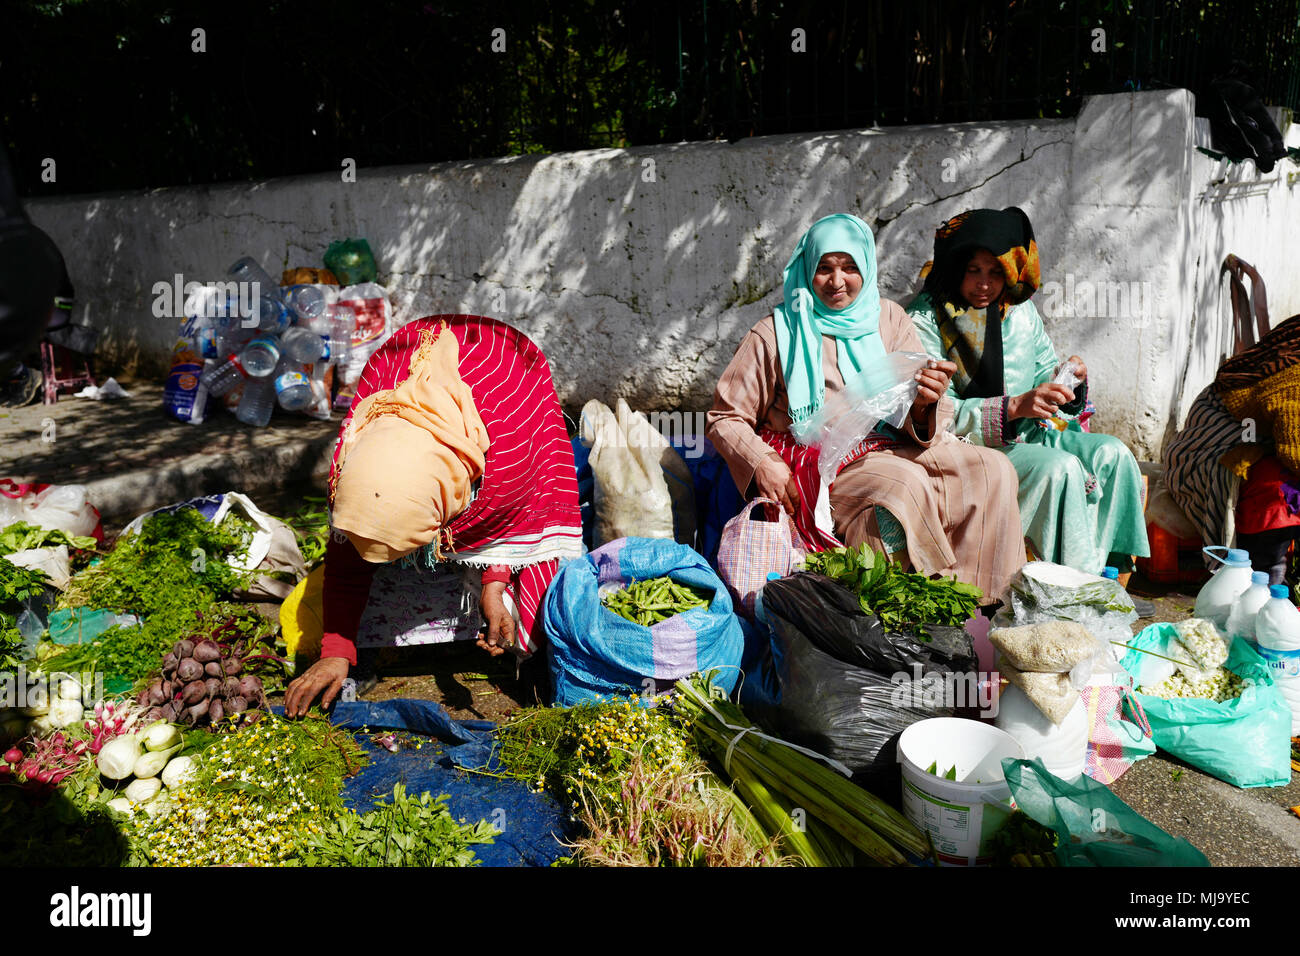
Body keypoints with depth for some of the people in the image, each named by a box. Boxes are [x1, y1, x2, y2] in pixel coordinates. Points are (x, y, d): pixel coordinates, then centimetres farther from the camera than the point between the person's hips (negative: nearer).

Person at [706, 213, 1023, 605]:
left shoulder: (888, 318, 9)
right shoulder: (774, 334, -2)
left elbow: (918, 425, 5)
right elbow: (725, 418, 0)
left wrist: (926, 402, -20)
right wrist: (762, 463, -17)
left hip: (886, 450, 5)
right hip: (816, 466, -5)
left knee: (992, 470, -14)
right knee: (907, 485, -32)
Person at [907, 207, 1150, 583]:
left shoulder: (1021, 310, 11)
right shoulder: (926, 320, -9)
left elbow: (1042, 377, 17)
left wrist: (1065, 379, -9)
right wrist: (1014, 407, -26)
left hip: (1030, 437, 7)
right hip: (971, 449, -7)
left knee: (1112, 453, -14)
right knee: (1060, 467, -28)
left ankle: (1106, 574, -12)